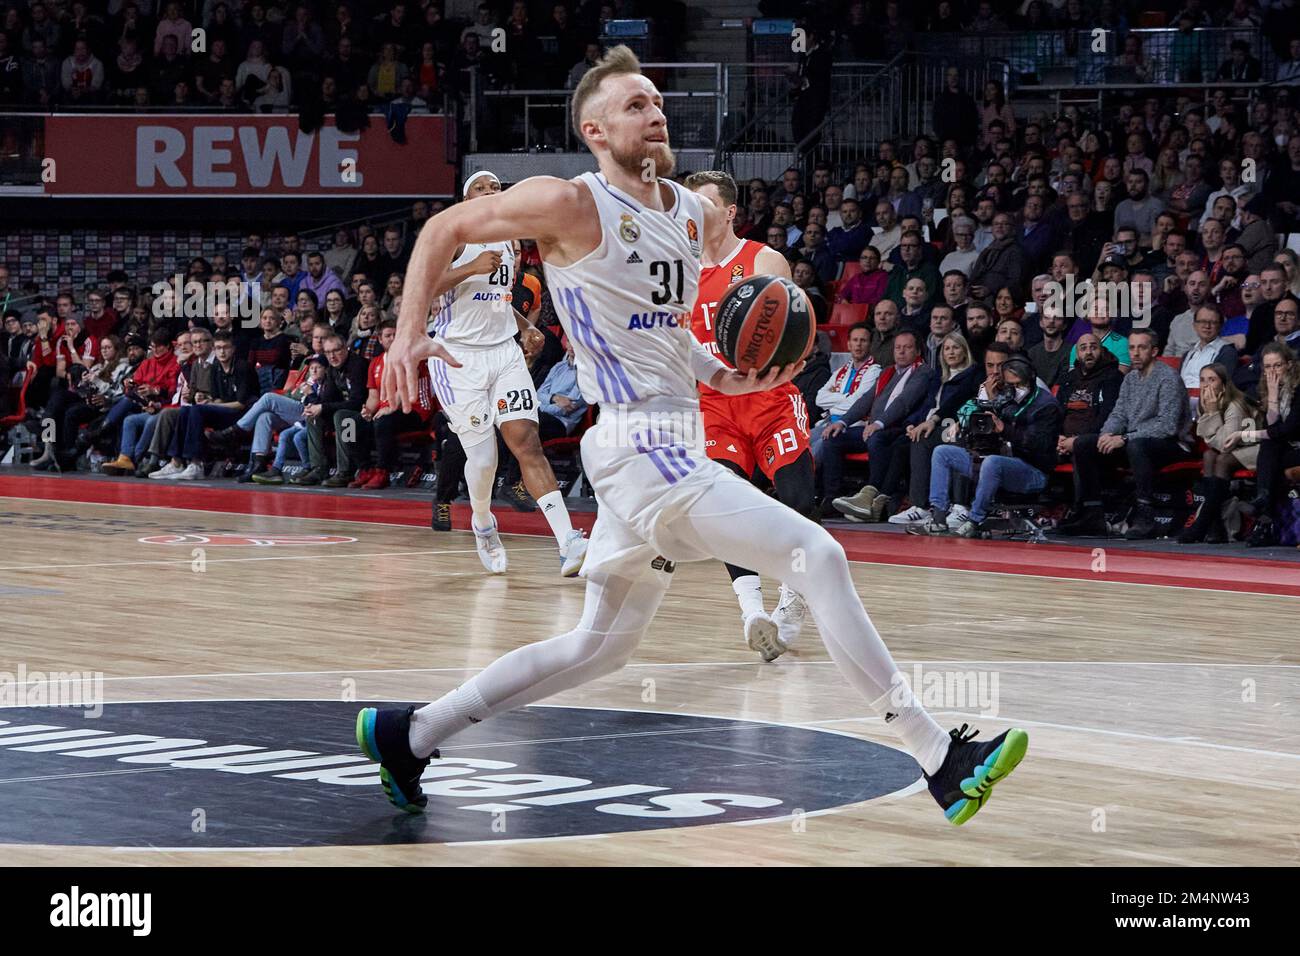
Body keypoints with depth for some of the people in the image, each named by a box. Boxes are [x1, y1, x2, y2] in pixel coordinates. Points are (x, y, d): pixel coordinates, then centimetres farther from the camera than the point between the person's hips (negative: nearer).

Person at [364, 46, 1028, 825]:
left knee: (598, 648, 16)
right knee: (819, 557, -15)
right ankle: (940, 760, -14)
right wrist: (411, 333, -11)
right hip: (641, 447, -9)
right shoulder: (573, 205, -9)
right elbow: (446, 230, 0)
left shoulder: (694, 213, 14)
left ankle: (408, 736, 23)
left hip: (671, 450, 9)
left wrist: (735, 377, 10)